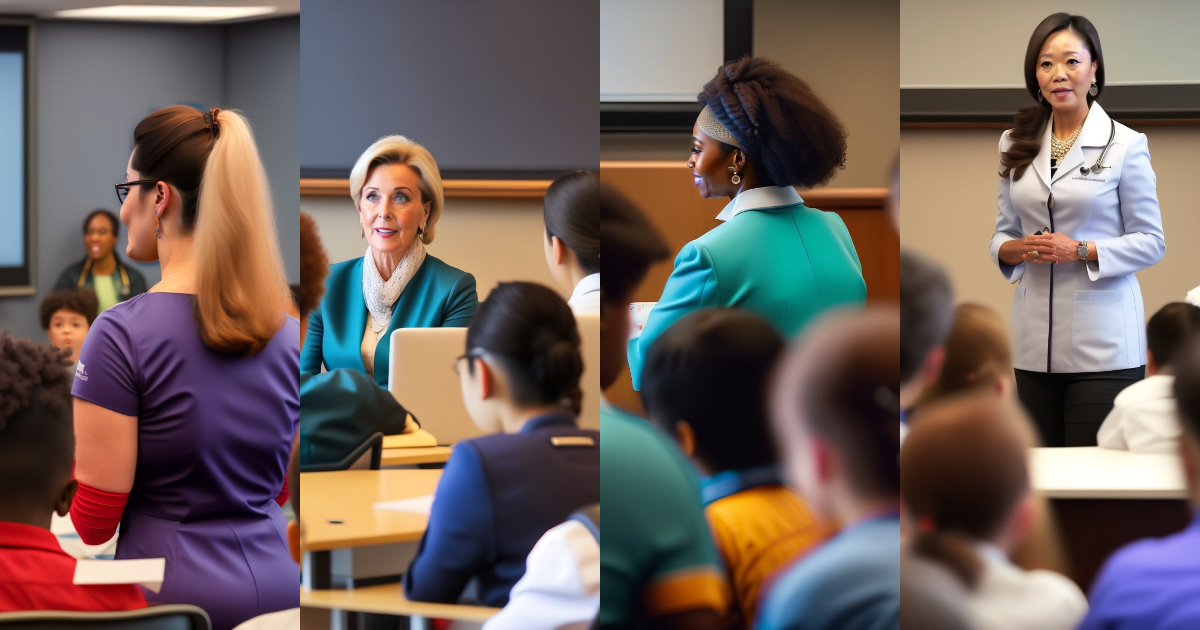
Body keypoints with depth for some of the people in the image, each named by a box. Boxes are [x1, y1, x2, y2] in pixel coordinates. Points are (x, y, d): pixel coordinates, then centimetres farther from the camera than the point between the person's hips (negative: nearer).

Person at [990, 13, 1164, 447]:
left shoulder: (1125, 145, -3)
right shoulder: (1016, 146, 11)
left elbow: (1151, 242, -2)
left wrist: (1081, 251, -16)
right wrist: (1013, 250, -7)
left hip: (1103, 344, -5)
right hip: (1035, 340, 5)